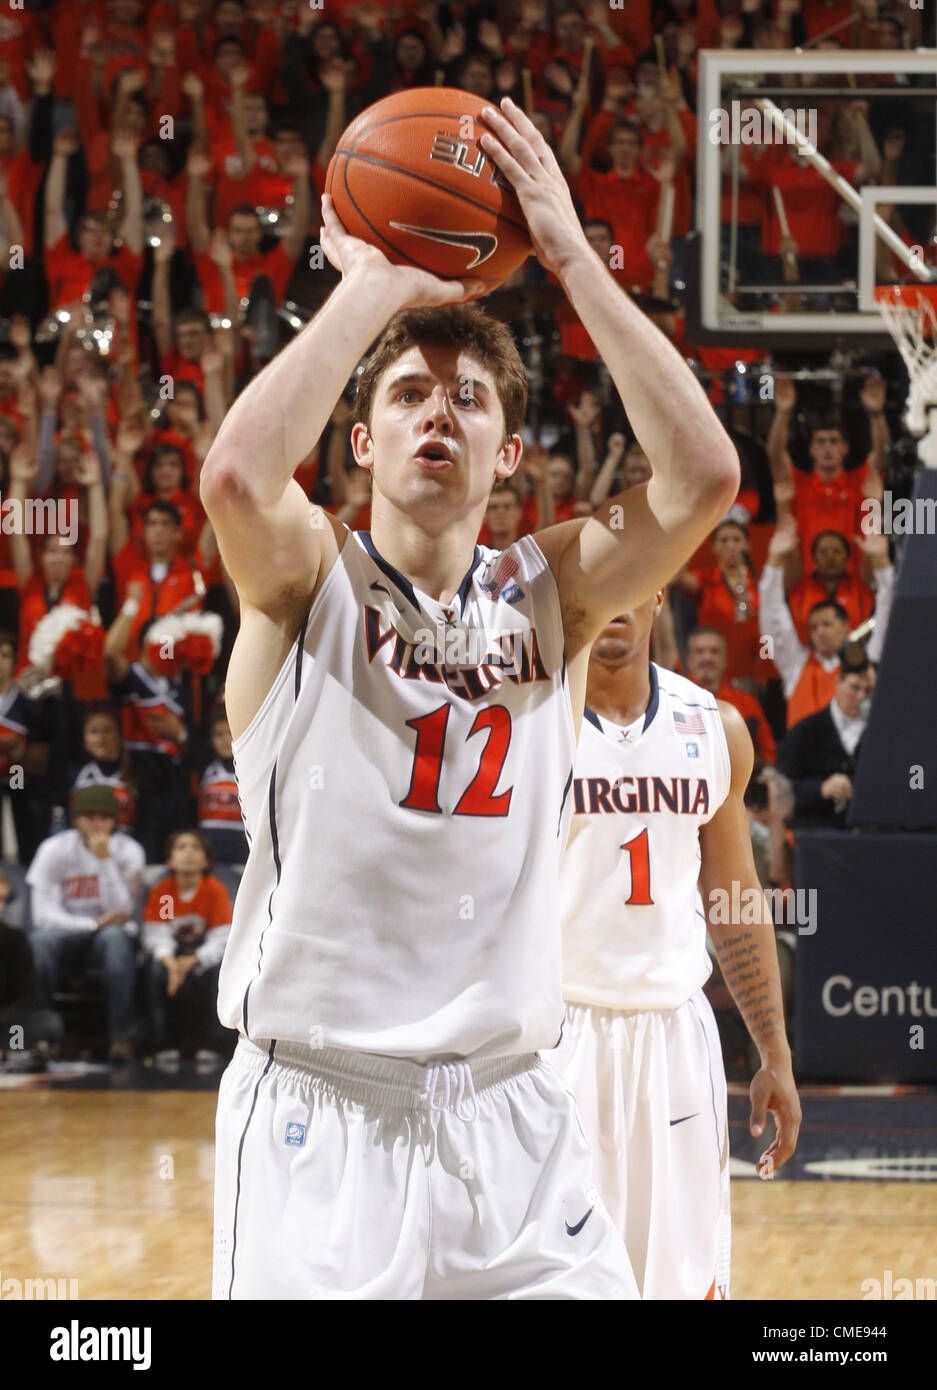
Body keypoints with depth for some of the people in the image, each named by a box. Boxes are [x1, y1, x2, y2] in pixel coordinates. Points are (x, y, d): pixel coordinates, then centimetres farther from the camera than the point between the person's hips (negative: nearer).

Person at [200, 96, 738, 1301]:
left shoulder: (548, 595, 7)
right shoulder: (307, 581, -1)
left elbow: (704, 476, -10)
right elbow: (235, 475, -25)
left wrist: (571, 259, -10)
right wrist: (373, 287, -15)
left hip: (509, 1113, 3)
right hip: (319, 1115, -3)